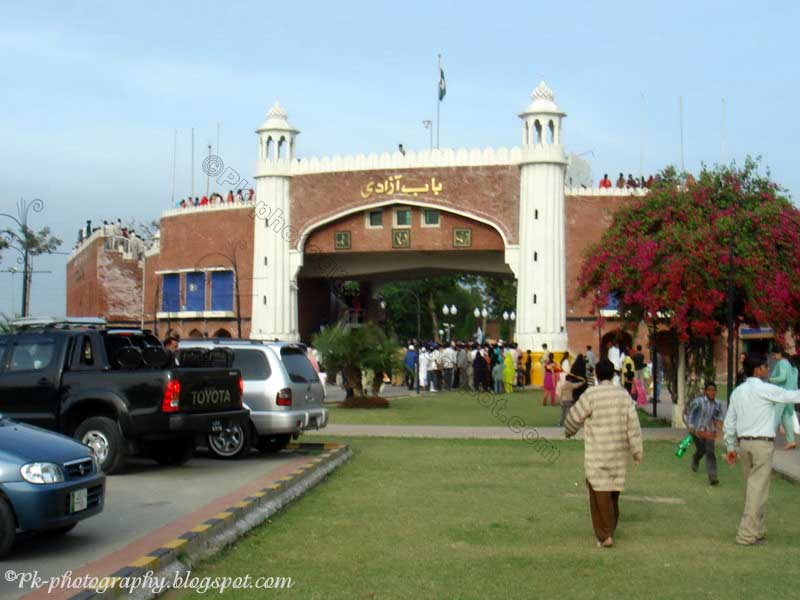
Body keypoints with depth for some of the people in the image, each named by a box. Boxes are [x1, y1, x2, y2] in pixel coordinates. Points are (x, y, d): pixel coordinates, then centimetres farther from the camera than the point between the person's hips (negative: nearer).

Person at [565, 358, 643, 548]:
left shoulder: (591, 394, -11)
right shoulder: (623, 395, 1)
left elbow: (574, 417, -3)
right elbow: (633, 424, -1)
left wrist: (568, 431, 19)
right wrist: (637, 451, 4)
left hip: (597, 455, -5)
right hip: (619, 452, 5)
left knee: (600, 491, -2)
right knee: (613, 490, 18)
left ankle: (605, 535, -7)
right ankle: (611, 527, 32)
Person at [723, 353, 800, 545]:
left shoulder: (737, 392, 9)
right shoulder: (766, 390, -12)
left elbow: (729, 423, 11)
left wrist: (731, 447, 18)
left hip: (743, 443, 7)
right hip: (762, 443, -7)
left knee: (751, 487, 17)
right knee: (758, 489, -3)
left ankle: (758, 530, 26)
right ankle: (747, 535, -4)